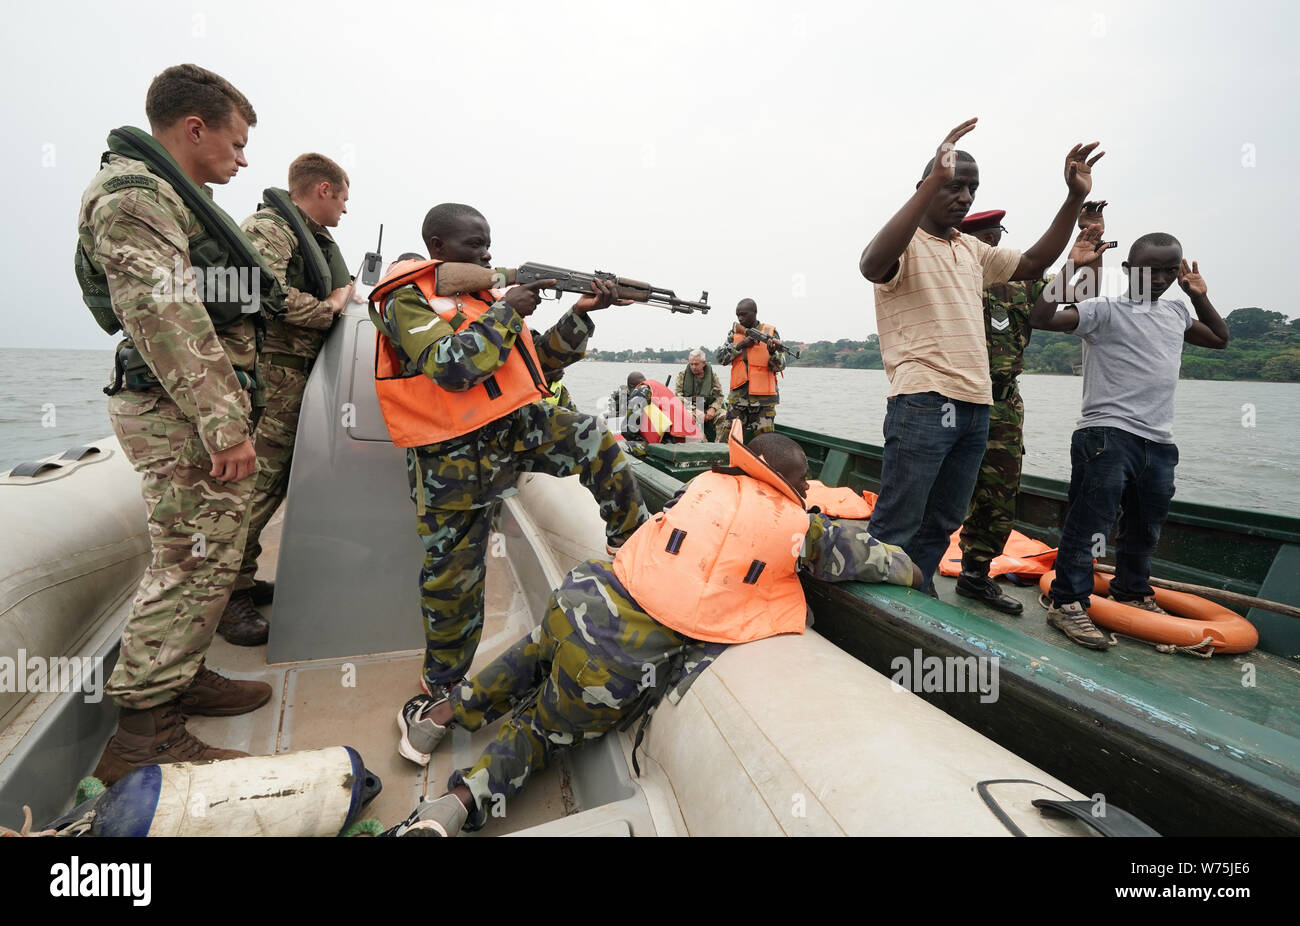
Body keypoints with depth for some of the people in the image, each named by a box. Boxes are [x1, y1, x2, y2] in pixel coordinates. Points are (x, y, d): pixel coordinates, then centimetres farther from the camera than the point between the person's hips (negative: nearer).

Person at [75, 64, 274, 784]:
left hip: (198, 409, 10)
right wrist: (224, 423, -26)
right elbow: (168, 319, -22)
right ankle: (141, 735, 3)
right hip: (180, 413, -10)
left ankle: (180, 677, 29)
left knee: (207, 557, 15)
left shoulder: (173, 194, 23)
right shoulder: (132, 194, -11)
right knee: (192, 566, -7)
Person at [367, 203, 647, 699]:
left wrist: (580, 314, 0)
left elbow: (542, 358, 13)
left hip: (517, 424, 6)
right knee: (453, 574, 6)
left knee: (598, 444, -15)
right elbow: (453, 366, -27)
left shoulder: (485, 292, 13)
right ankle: (442, 682, 30)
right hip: (455, 457, -5)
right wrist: (508, 310, -17)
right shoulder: (406, 300, -8)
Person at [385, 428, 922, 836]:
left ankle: (445, 711, 36)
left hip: (583, 599, 4)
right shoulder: (796, 526, 0)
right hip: (624, 667, -3)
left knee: (536, 656, 37)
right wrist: (909, 571, 34)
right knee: (544, 731, 22)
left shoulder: (707, 483, 10)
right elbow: (858, 552, 14)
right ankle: (459, 806, 7)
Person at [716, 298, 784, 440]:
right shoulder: (735, 333, 10)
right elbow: (720, 358, -1)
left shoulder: (770, 333, 0)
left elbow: (780, 366, -5)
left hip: (763, 398, -3)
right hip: (737, 397, 3)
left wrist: (773, 352, -25)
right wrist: (741, 344, -11)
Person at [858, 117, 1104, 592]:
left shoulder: (972, 249, 22)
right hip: (924, 404, -8)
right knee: (895, 531, -7)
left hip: (975, 407, 9)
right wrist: (933, 181, -31)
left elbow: (1033, 262, 29)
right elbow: (872, 264, -26)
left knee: (940, 525, 14)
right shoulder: (905, 241, -3)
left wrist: (1075, 199, 18)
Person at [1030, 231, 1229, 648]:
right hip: (1107, 434, -8)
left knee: (1144, 527, 19)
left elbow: (1219, 339, 34)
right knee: (1090, 519, -8)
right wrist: (1071, 265, -21)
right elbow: (1042, 318, -21)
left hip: (1159, 442, 8)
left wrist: (1199, 296, 23)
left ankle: (1133, 592, 36)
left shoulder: (1177, 312, 17)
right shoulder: (1105, 310, -6)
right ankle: (1067, 602, -1)